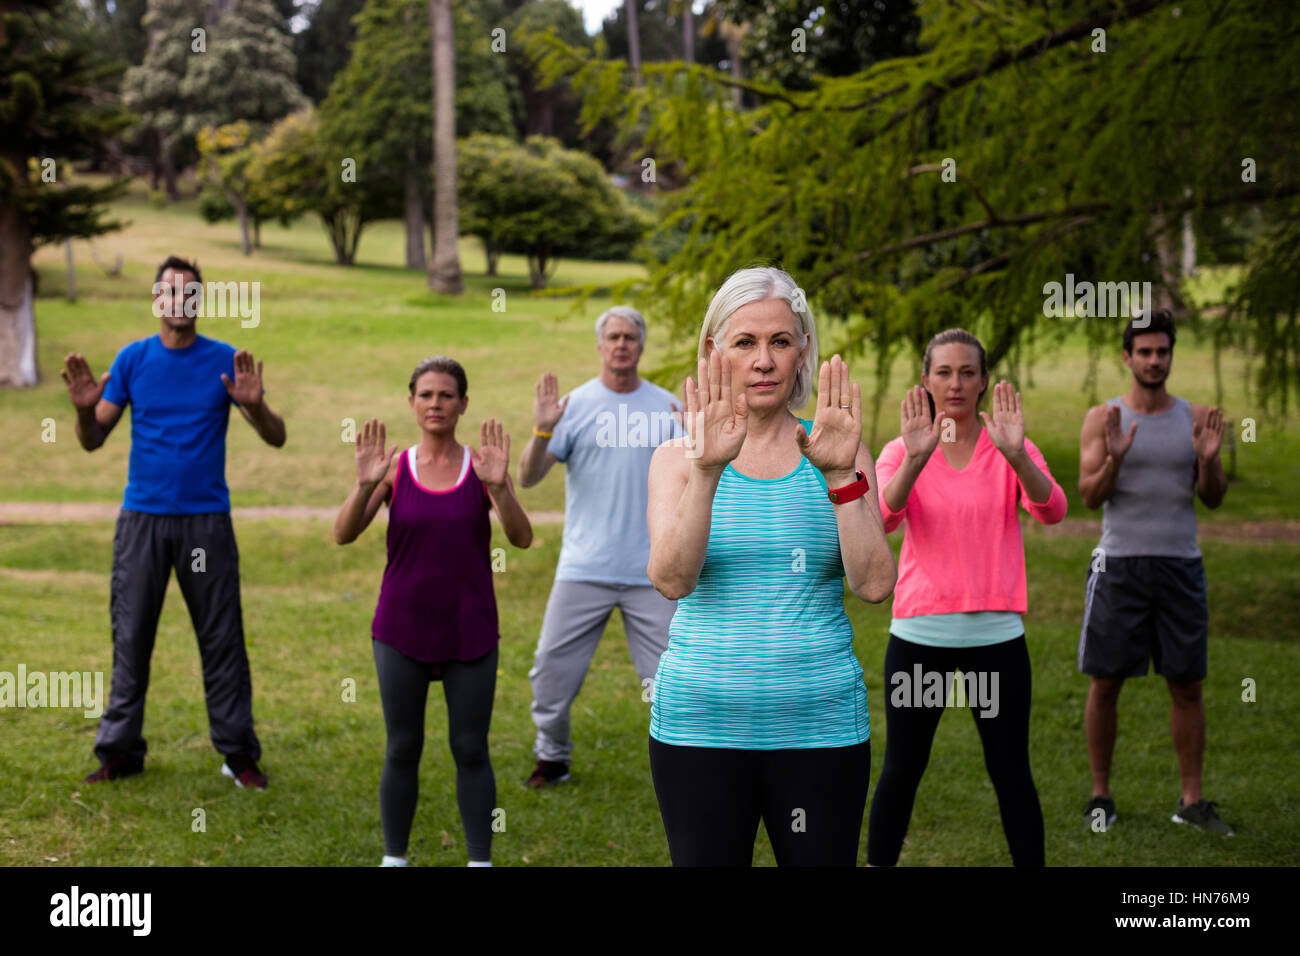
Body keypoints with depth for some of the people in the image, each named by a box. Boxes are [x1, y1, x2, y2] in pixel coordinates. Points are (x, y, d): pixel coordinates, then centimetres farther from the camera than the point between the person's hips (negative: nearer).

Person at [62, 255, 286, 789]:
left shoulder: (225, 361, 2)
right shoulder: (133, 359, 5)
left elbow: (276, 438, -1)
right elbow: (93, 441, 4)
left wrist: (253, 404, -22)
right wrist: (85, 409, -18)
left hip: (206, 518, -1)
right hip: (142, 517, 1)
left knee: (222, 639, 0)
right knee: (131, 636, 3)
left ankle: (238, 753, 7)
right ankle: (120, 751, 12)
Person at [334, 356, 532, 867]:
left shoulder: (482, 465, -2)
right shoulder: (394, 468, -1)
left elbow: (522, 538, -12)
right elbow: (344, 534, -10)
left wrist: (498, 486, -28)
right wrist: (365, 485, -27)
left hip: (470, 633, 0)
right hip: (402, 631, 0)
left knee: (471, 750, 4)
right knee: (402, 749, 8)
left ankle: (480, 860, 14)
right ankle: (394, 858, 20)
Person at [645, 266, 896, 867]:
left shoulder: (842, 457, 4)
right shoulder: (678, 458, 2)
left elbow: (874, 585, -9)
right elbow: (671, 580, -14)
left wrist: (839, 475, -18)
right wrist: (707, 471, -26)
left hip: (819, 726, 1)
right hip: (700, 725, 0)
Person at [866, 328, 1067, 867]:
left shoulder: (1012, 451, 2)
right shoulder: (903, 451, 2)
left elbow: (1051, 510, -17)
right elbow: (881, 518, -17)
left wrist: (1016, 456, -34)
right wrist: (915, 460, -34)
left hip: (996, 634, 0)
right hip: (919, 634, 0)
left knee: (1011, 771, 5)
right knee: (902, 768, 7)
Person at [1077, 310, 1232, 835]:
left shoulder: (1196, 417, 7)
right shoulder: (1103, 418, 2)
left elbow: (1214, 499, 5)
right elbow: (1089, 495, -5)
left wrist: (1208, 459, -14)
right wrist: (1114, 458, -23)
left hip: (1180, 566, 2)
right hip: (1119, 565, -1)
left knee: (1186, 685, 4)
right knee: (1104, 683, 2)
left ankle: (1192, 800, 12)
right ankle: (1100, 795, 14)